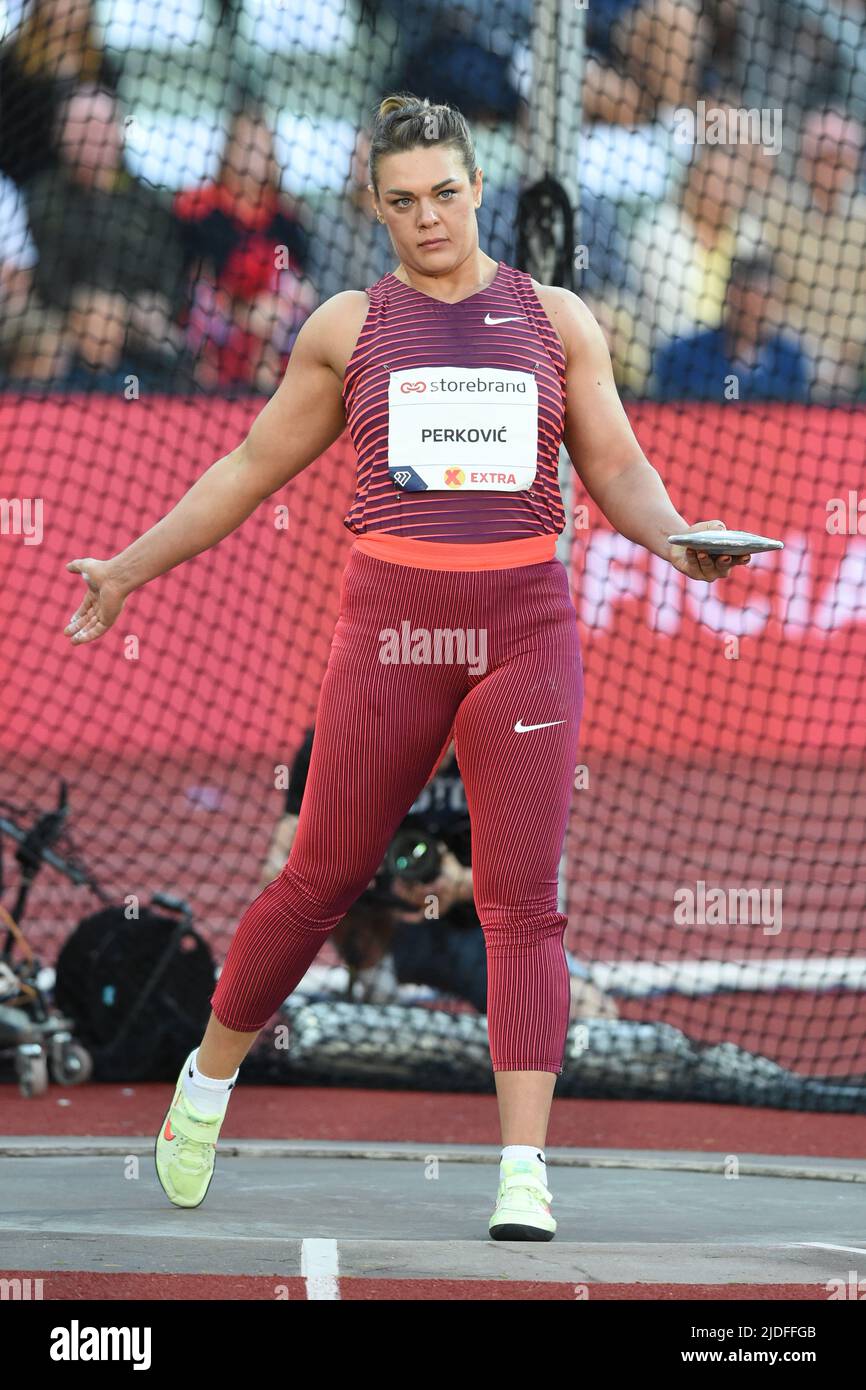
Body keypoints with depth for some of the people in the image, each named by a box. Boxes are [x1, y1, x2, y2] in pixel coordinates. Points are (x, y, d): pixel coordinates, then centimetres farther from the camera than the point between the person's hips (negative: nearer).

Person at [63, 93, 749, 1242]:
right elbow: (250, 471, 15)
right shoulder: (348, 329, 9)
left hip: (527, 628, 0)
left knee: (522, 900, -8)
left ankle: (525, 1173, -13)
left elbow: (619, 472, 7)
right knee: (324, 878, 3)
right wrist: (130, 568, 13)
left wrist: (679, 540, -14)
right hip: (393, 624, 0)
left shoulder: (555, 320, 9)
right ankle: (208, 1081, 27)